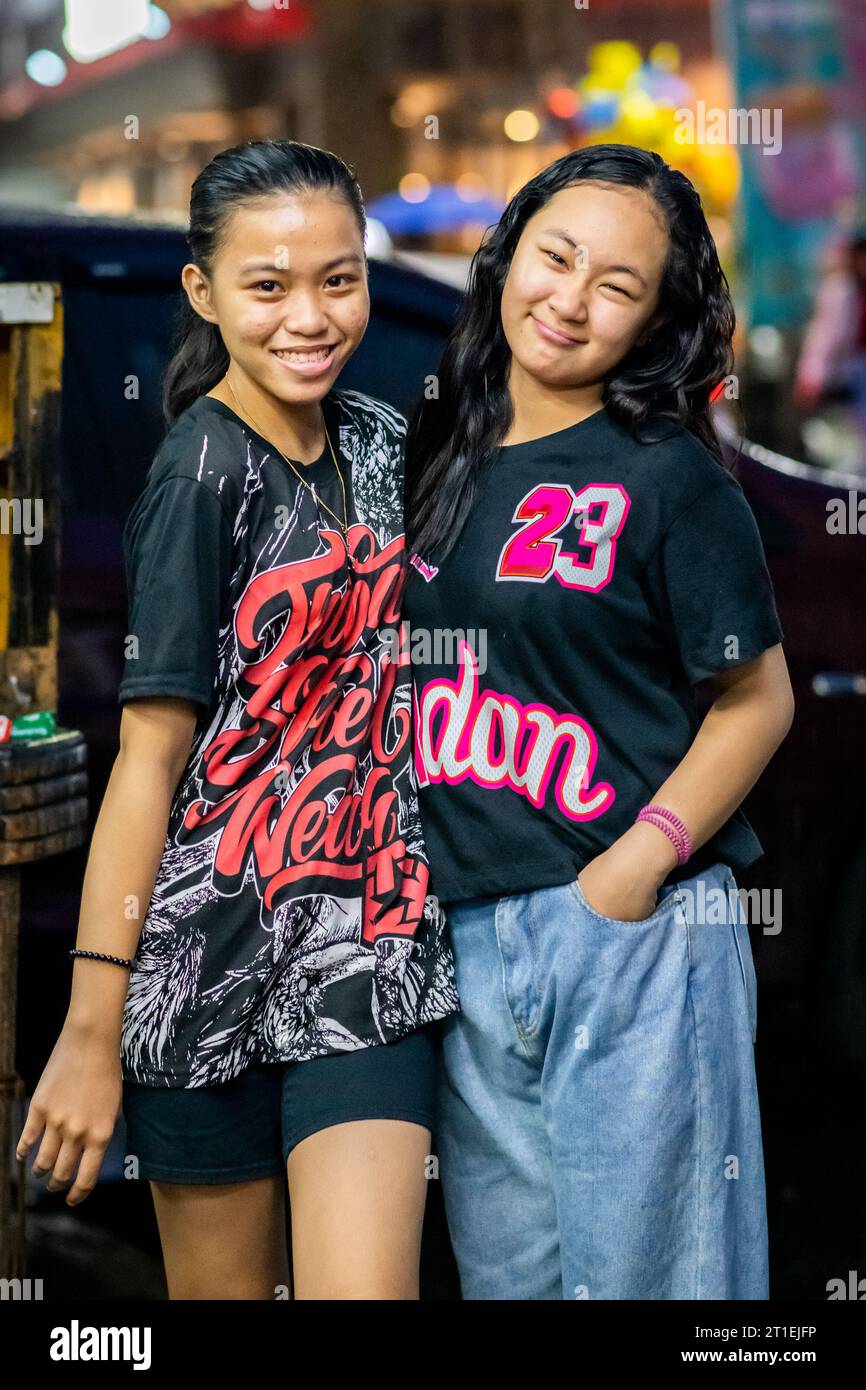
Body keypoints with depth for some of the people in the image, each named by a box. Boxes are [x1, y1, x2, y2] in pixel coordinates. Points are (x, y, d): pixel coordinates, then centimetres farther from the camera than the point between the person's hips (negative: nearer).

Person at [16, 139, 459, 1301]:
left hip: (368, 944, 4)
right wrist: (92, 1031, -13)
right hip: (217, 948, -4)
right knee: (222, 1289, 10)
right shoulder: (203, 473, -10)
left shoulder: (378, 441, 6)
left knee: (367, 1287, -5)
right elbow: (149, 757, -12)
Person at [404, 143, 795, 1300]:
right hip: (465, 937, 5)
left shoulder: (669, 477, -7)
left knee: (639, 1261, 6)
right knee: (504, 1263, 16)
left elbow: (757, 697, -6)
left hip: (632, 938, -5)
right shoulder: (445, 458, 9)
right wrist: (408, 867, 6)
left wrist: (636, 869, -14)